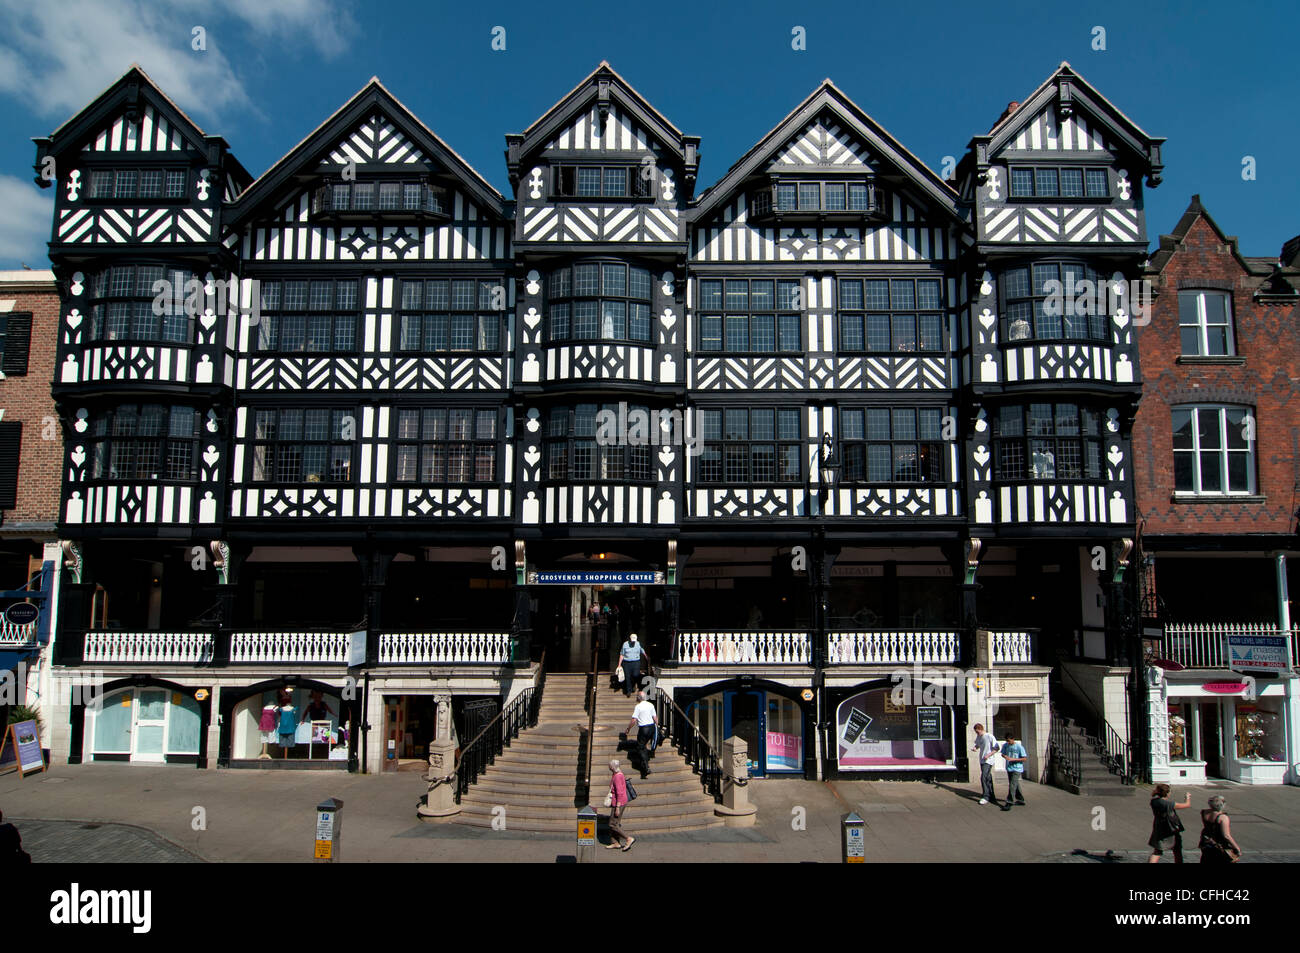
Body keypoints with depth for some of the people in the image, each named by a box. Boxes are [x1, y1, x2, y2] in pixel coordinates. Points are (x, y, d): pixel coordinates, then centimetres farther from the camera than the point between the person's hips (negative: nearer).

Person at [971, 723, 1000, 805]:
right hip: (982, 761, 7)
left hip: (988, 761, -7)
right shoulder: (978, 737, 9)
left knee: (983, 777, -15)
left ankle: (985, 797, -9)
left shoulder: (989, 737, -13)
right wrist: (975, 748, 1)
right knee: (988, 778, 13)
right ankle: (991, 796, 20)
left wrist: (989, 755, -18)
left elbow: (997, 748, -11)